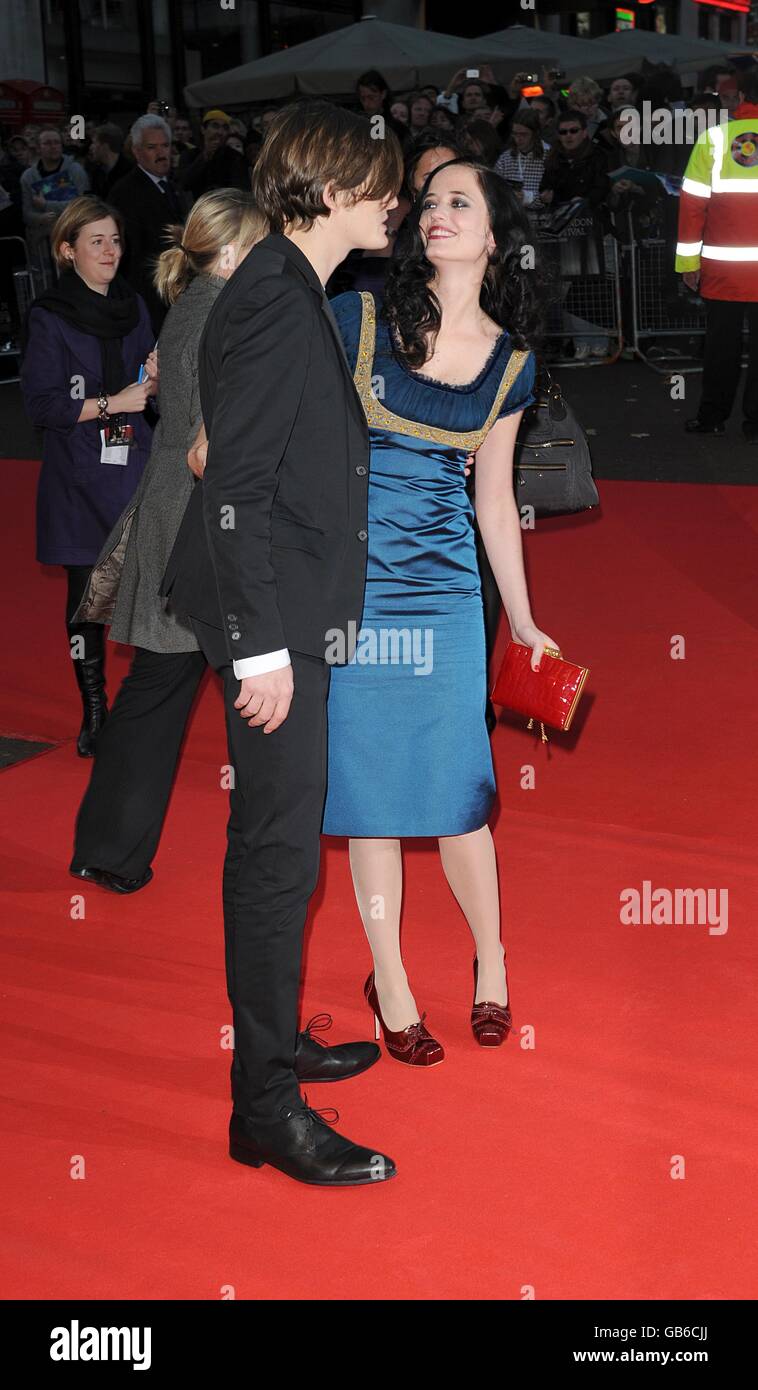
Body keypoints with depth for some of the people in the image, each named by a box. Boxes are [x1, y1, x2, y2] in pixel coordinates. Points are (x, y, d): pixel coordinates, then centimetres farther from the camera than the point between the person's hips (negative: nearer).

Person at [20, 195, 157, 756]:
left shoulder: (134, 307, 12)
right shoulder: (50, 317, -3)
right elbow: (41, 404, -8)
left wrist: (157, 378, -4)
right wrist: (111, 403, -14)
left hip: (135, 466, 3)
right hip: (79, 476, -3)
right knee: (87, 593, 2)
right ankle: (94, 711, 14)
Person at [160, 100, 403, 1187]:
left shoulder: (297, 294, 14)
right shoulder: (275, 300, -17)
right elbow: (235, 486, -22)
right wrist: (261, 646, -23)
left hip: (290, 613, 10)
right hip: (273, 619, -10)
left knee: (275, 845, 19)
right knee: (279, 855, -5)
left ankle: (274, 1041, 34)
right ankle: (268, 1109, 5)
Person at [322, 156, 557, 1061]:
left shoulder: (510, 361, 7)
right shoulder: (356, 321, -3)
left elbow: (494, 499, 14)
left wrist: (523, 620, 16)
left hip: (444, 586, 2)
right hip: (349, 581, -1)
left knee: (454, 787, 2)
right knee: (369, 785, 4)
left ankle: (491, 960, 25)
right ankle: (389, 981, 19)